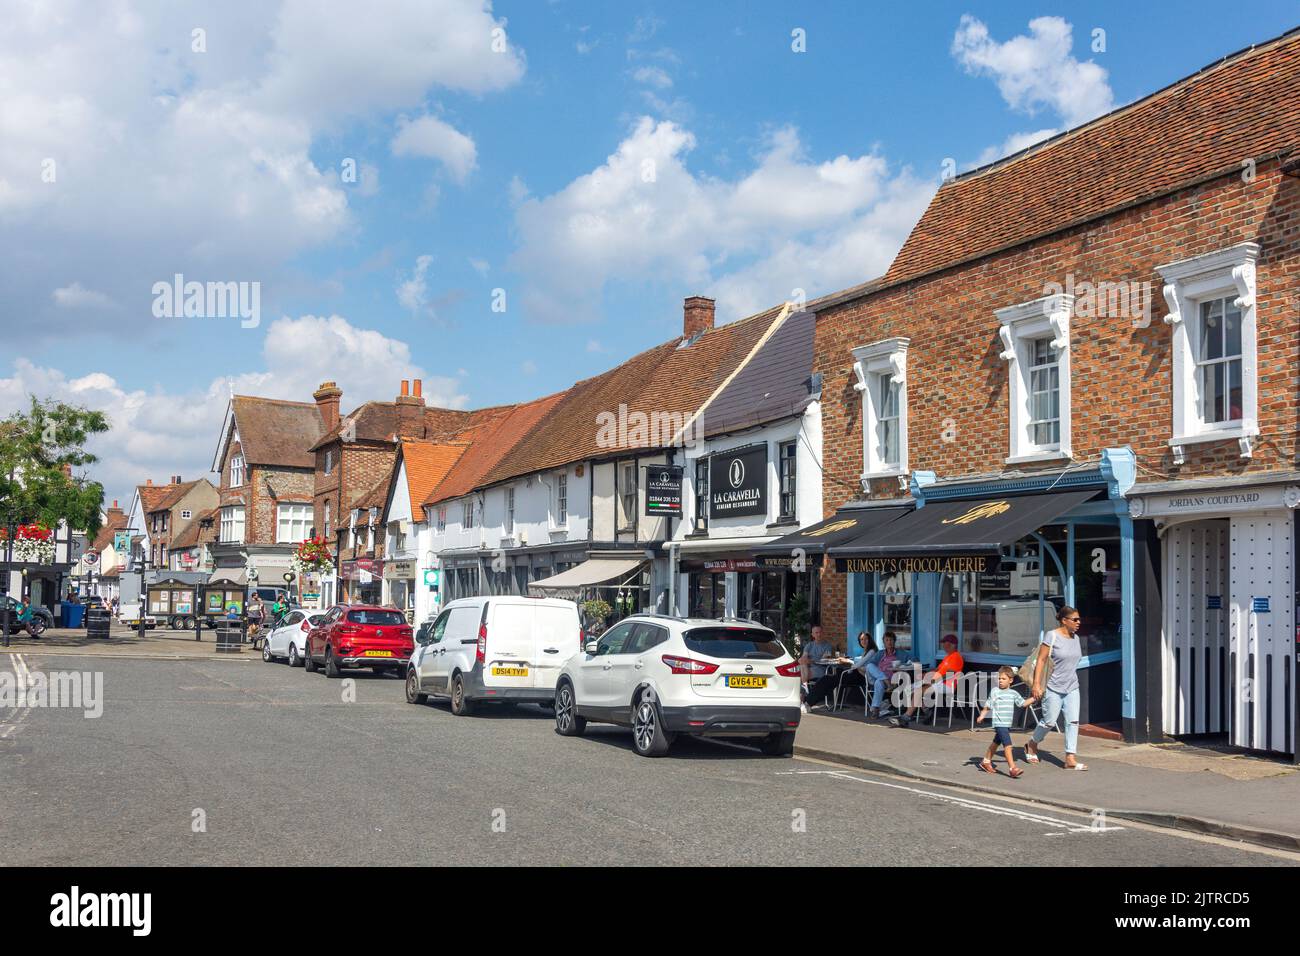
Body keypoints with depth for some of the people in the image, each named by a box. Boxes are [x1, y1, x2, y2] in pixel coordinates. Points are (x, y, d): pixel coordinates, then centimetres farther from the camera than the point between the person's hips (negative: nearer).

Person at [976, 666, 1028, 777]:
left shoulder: (1013, 693, 9)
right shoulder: (995, 691, -4)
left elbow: (1023, 703, 12)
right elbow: (988, 706, -1)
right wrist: (982, 715, -12)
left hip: (1007, 724, 6)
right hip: (999, 723, -6)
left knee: (996, 743, 20)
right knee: (1007, 745, -16)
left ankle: (986, 762, 37)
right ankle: (1012, 768, -19)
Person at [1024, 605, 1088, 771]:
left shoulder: (1075, 638, 8)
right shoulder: (1052, 636, -11)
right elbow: (1041, 660, -12)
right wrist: (1036, 684, -16)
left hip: (1072, 688, 6)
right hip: (1053, 688, -6)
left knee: (1073, 721, -4)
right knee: (1049, 721, 3)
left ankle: (1070, 758, -2)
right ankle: (1031, 744, 30)